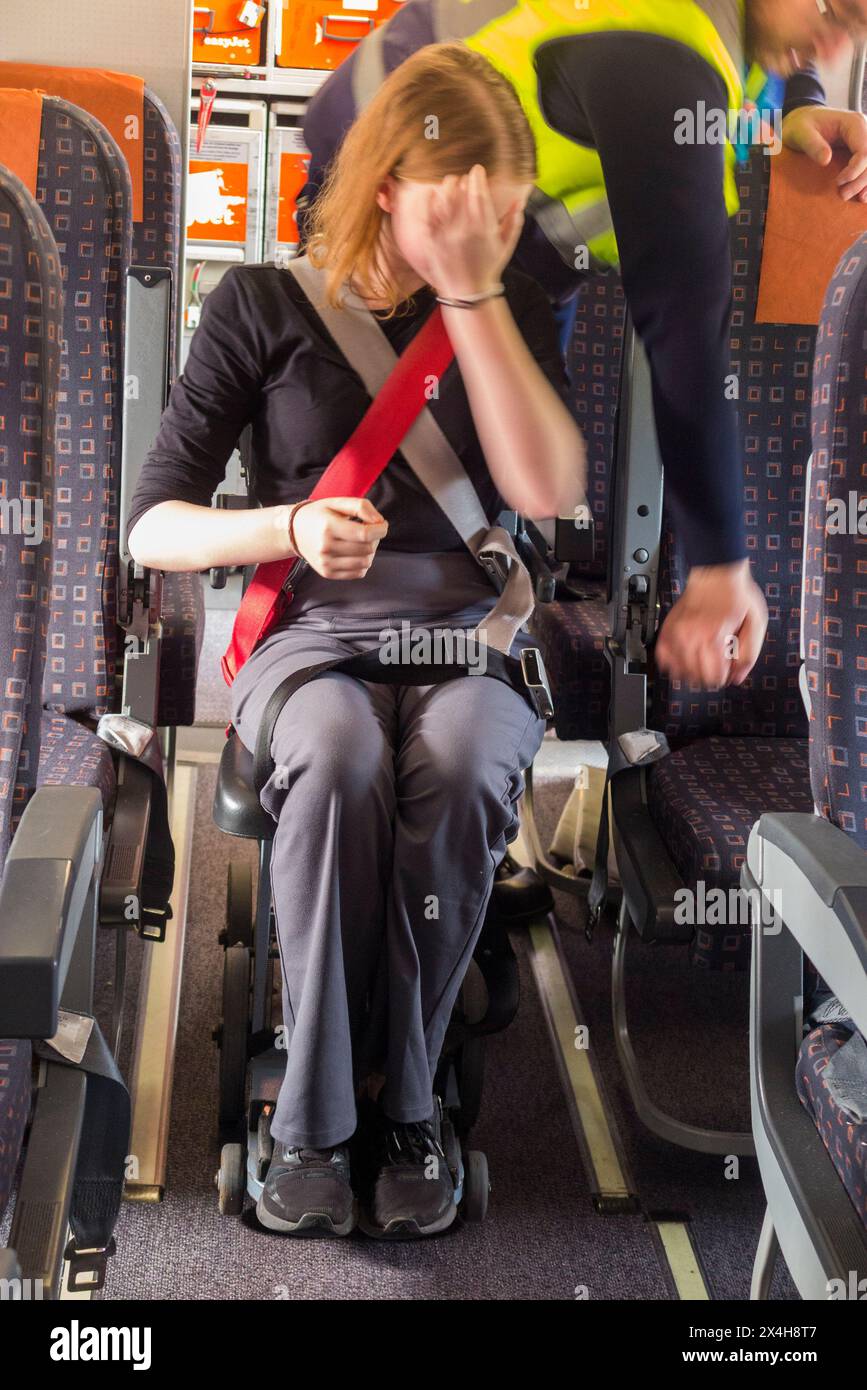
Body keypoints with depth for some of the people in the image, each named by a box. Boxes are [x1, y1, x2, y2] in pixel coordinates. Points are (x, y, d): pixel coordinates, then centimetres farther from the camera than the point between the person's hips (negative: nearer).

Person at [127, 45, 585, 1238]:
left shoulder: (515, 311, 12)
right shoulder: (264, 304, 5)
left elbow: (550, 491, -7)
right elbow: (153, 529, 3)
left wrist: (474, 294, -9)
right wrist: (289, 528, -17)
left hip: (468, 628, 1)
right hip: (308, 630, -1)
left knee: (462, 765, -35)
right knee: (339, 759, -37)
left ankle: (403, 1102, -19)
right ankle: (315, 1122, -24)